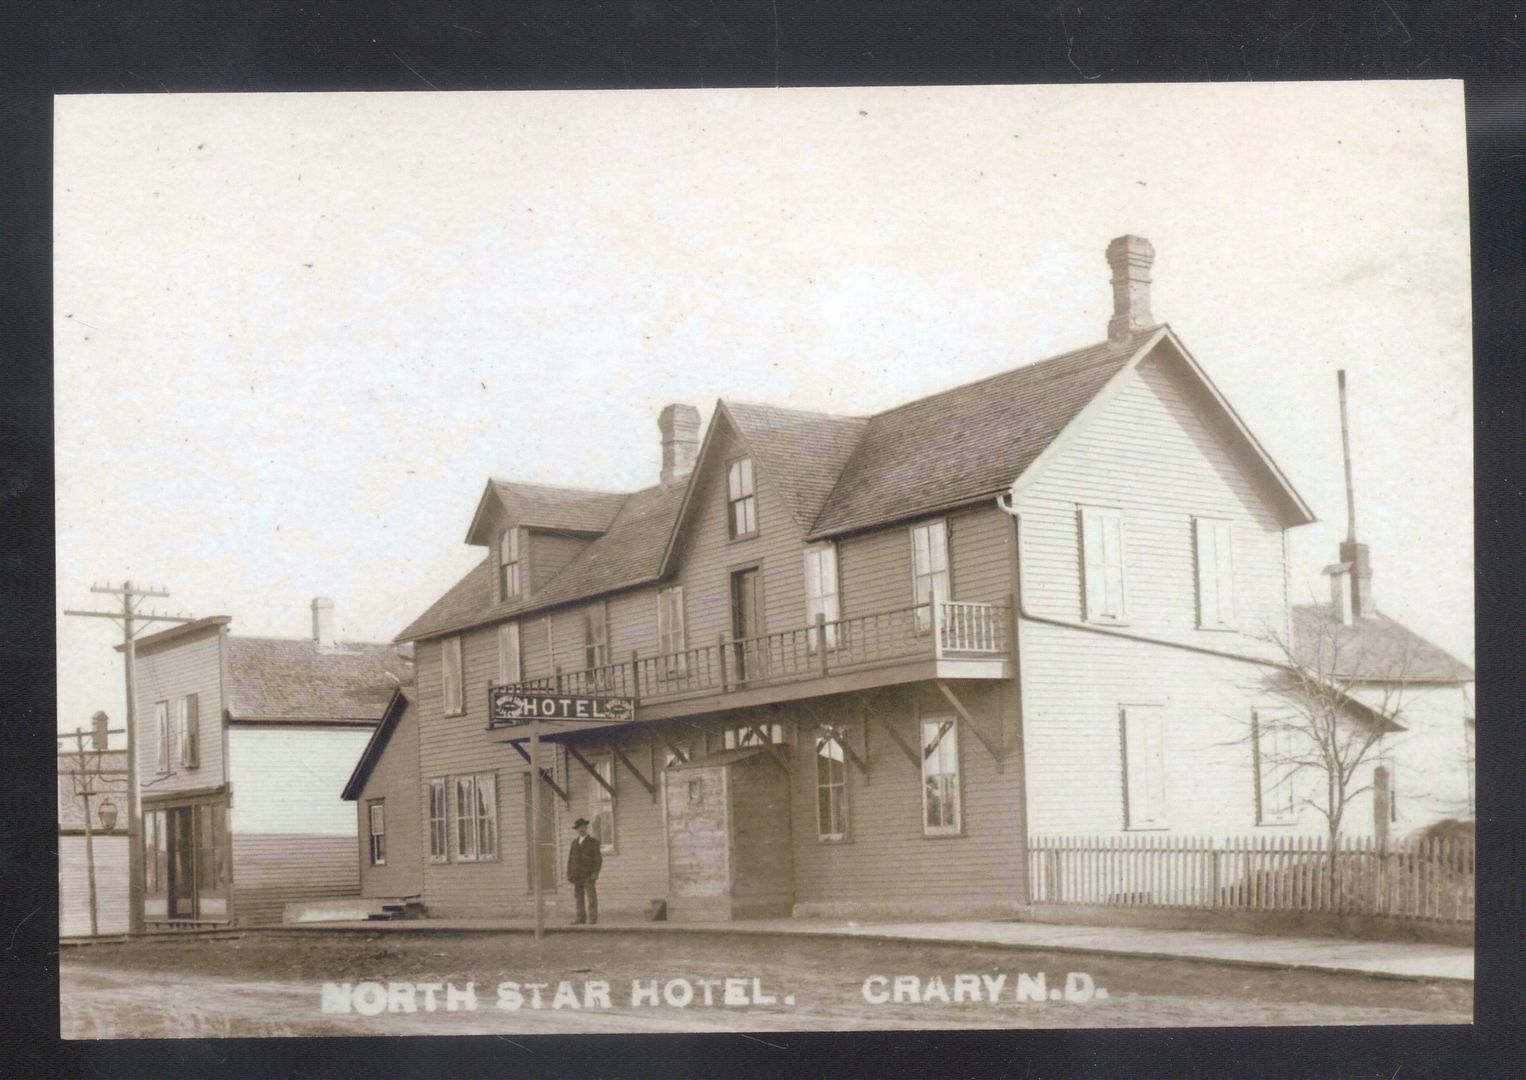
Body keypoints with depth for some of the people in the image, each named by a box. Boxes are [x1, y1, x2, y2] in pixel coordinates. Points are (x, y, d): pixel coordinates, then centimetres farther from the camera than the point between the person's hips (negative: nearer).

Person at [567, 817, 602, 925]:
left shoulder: (593, 841, 1)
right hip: (577, 874, 4)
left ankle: (593, 918, -3)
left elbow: (598, 858, -4)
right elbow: (570, 858, 14)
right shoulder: (574, 841, 14)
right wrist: (569, 873, 7)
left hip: (589, 874, -4)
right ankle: (581, 918, 6)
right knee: (579, 897, 3)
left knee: (591, 896, -5)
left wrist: (596, 872, -13)